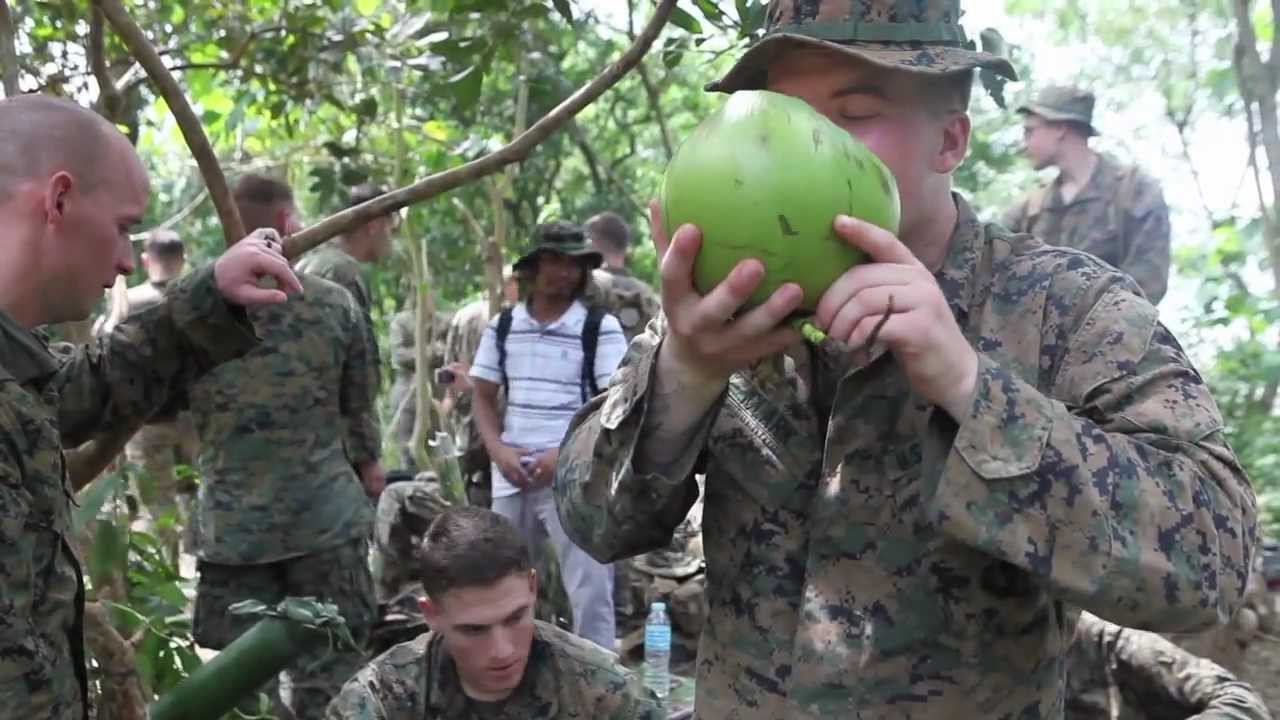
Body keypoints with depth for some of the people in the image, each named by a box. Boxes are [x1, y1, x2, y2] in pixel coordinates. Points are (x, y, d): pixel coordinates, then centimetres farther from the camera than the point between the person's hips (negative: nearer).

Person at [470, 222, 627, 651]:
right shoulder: (502, 326, 8)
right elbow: (482, 397, 13)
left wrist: (566, 454, -16)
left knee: (590, 588, -5)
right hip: (511, 476, 4)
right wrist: (498, 450, -4)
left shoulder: (601, 328, -4)